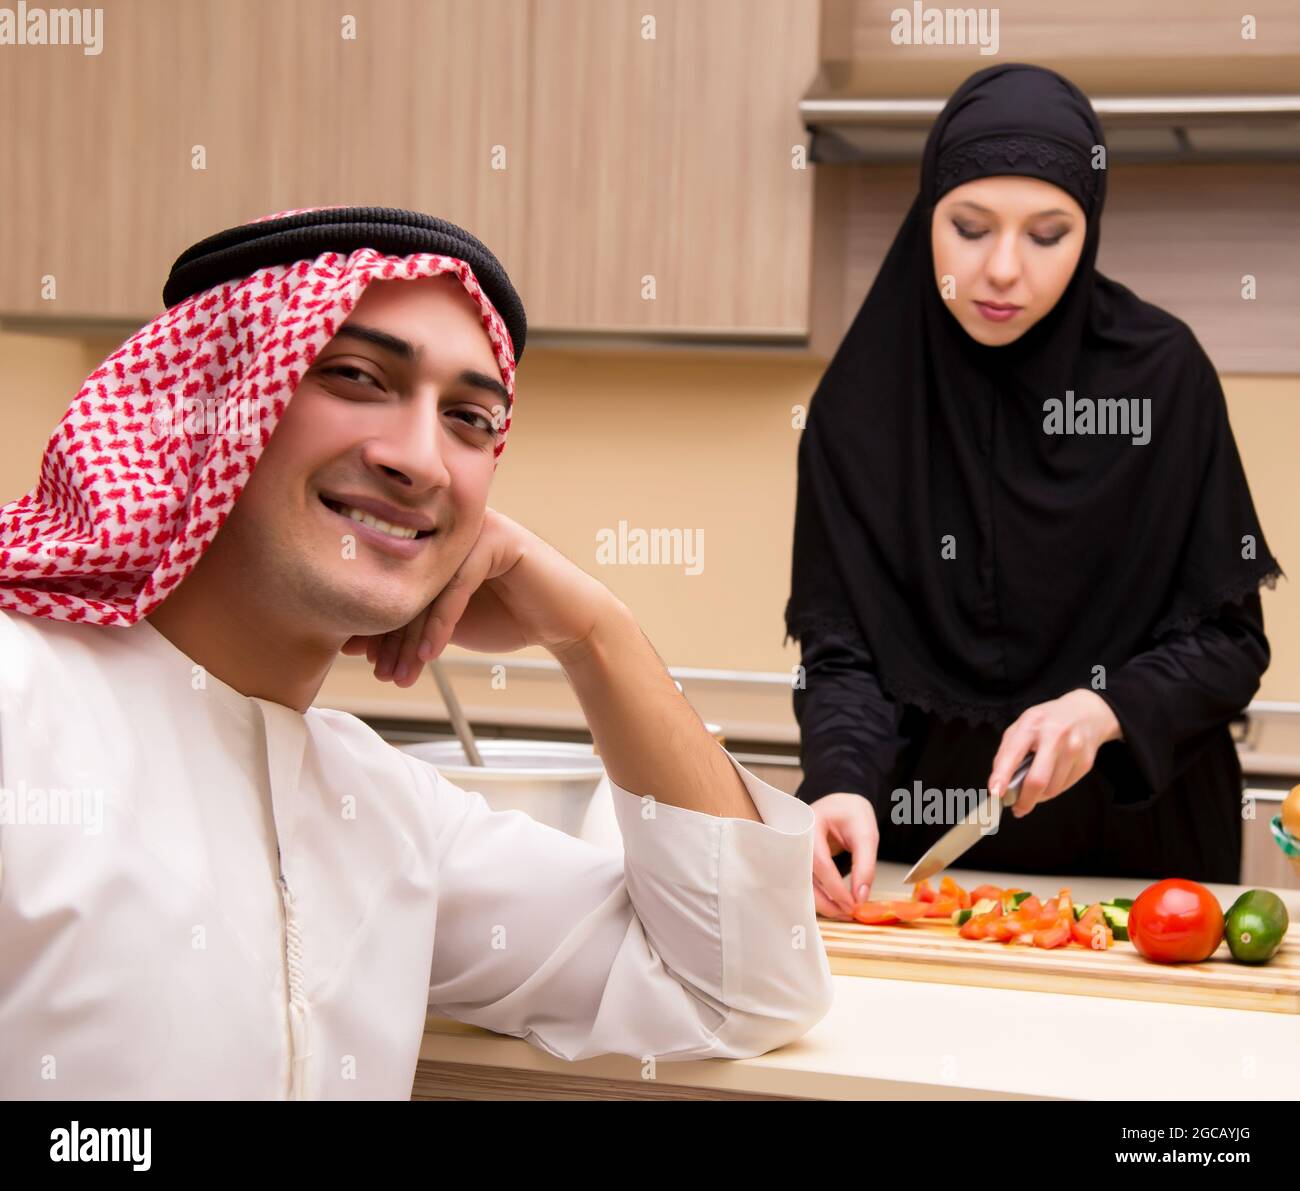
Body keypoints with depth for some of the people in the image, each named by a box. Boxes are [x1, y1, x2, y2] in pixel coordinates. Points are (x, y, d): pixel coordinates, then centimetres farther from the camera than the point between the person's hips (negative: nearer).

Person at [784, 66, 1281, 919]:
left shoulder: (1163, 373, -6)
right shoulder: (867, 399, -3)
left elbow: (1229, 639, -1)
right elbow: (840, 648, -5)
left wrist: (1102, 711, -19)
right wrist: (842, 784, -24)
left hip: (1135, 841, 0)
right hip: (927, 843, 1)